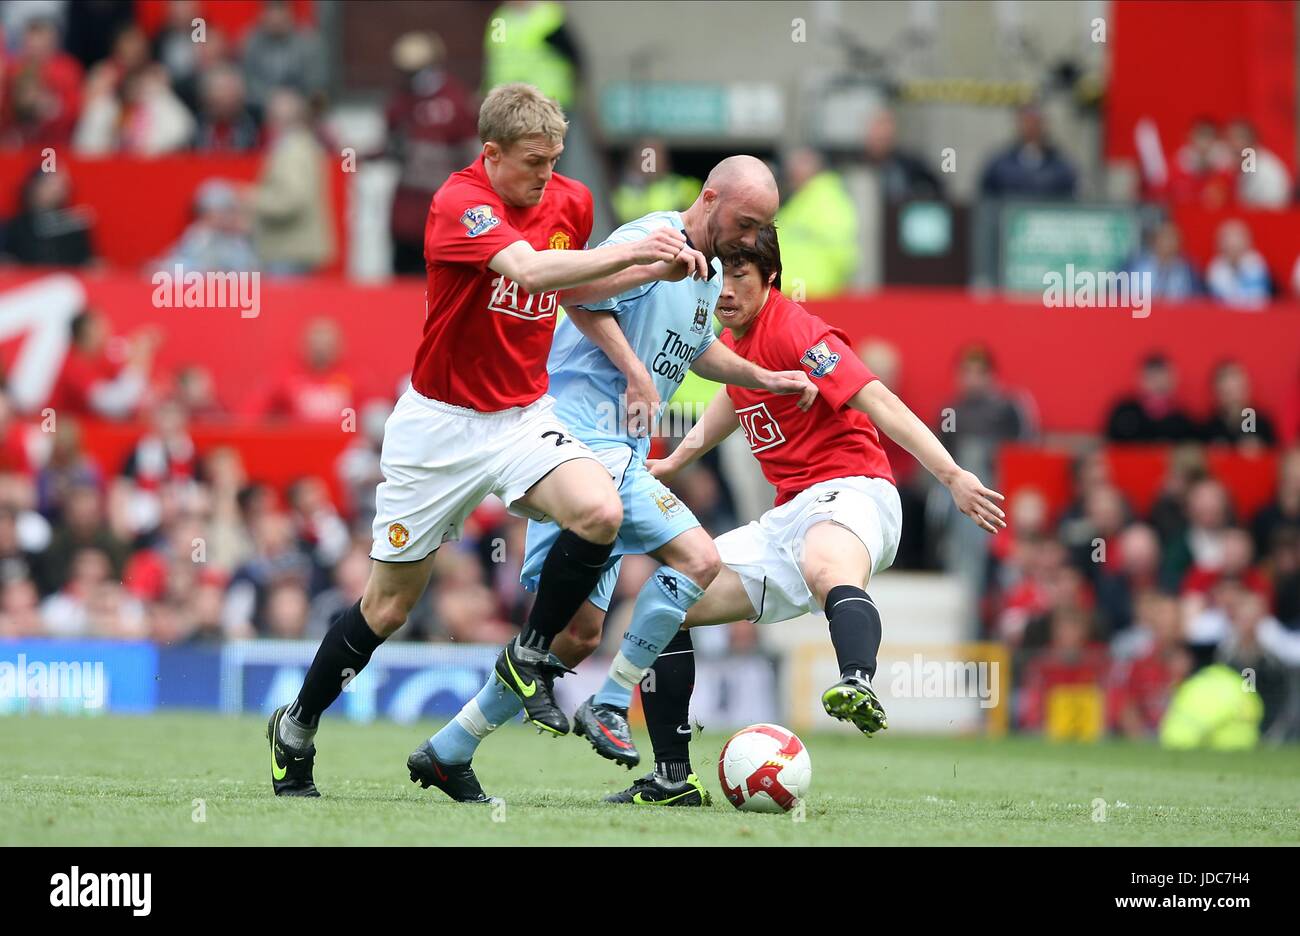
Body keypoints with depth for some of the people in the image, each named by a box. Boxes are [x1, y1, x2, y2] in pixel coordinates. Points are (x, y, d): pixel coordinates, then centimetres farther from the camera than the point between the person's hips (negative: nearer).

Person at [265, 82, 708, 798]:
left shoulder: (571, 201, 0)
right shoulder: (461, 203, -21)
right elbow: (527, 269, -39)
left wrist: (656, 269, 5)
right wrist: (632, 251, -40)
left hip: (524, 417, 5)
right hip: (441, 423, -5)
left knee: (599, 512, -25)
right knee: (388, 605, 4)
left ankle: (531, 657, -2)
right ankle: (296, 728, 26)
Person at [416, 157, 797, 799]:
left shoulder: (710, 276, 19)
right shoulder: (650, 241, -11)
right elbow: (582, 297, -21)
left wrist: (763, 379, 28)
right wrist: (636, 373, -21)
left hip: (623, 451, 10)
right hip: (587, 433, -10)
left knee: (580, 632, 7)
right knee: (698, 558, -22)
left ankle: (448, 752, 13)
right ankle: (610, 705, -14)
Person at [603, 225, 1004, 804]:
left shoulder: (792, 331, -12)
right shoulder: (738, 336, 15)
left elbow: (879, 403, -22)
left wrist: (953, 477, -31)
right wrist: (676, 460, 38)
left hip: (848, 491, -9)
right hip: (787, 516, 9)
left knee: (827, 572, -45)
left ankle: (859, 688, -77)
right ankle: (672, 779, 9)